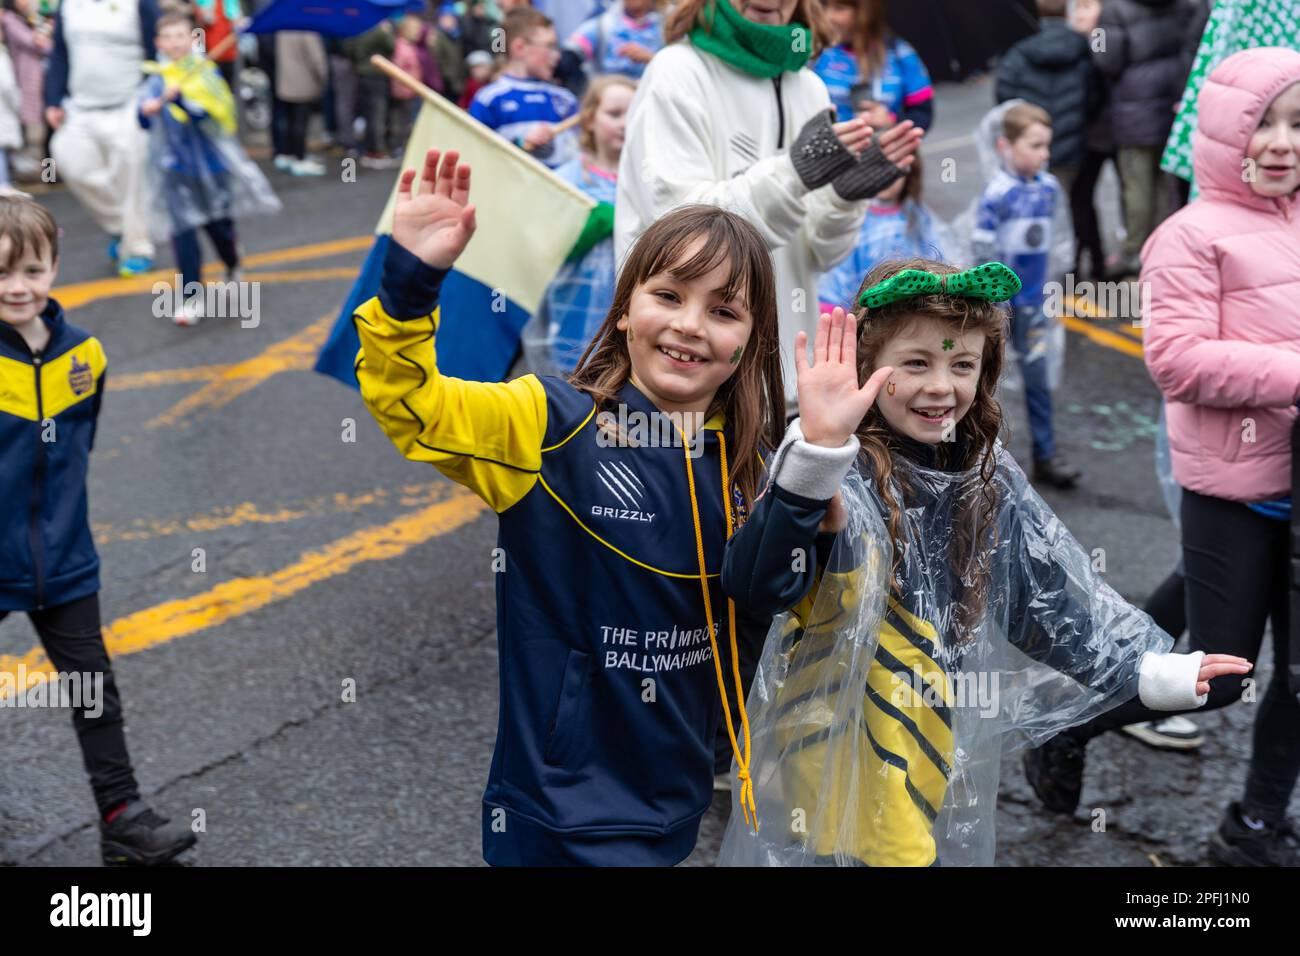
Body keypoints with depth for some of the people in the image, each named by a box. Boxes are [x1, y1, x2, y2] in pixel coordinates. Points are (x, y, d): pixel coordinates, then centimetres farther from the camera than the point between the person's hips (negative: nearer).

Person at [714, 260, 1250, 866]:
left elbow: (1053, 601, 12)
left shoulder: (989, 485, 2)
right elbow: (759, 584, -38)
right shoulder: (834, 474, -19)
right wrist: (818, 449, -50)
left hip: (944, 764, 6)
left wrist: (1155, 675, 6)